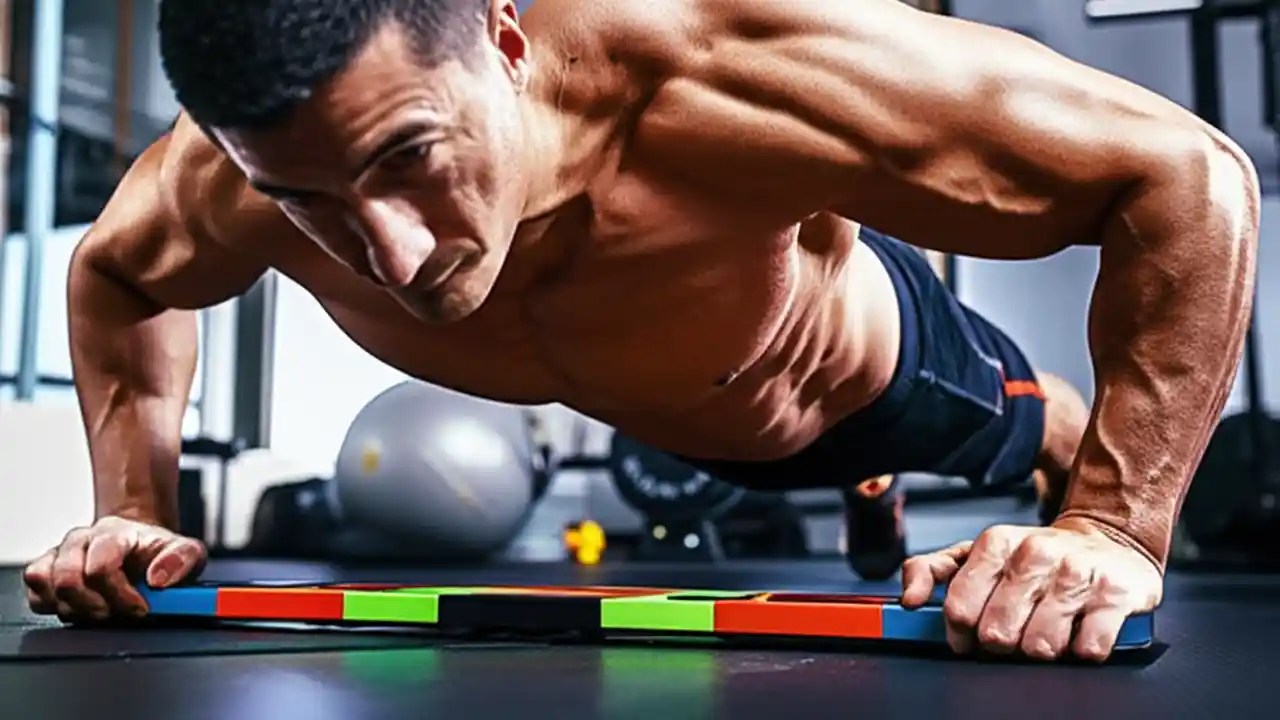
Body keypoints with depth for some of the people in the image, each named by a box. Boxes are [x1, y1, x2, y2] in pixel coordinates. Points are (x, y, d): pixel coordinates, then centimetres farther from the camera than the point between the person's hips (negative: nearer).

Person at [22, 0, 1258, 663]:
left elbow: (1187, 176, -41)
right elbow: (115, 271, -8)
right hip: (679, 426, 4)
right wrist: (135, 509, -19)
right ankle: (869, 502, 75)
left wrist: (1112, 532, -45)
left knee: (1055, 448, 30)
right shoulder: (230, 179, -34)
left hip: (870, 363, -3)